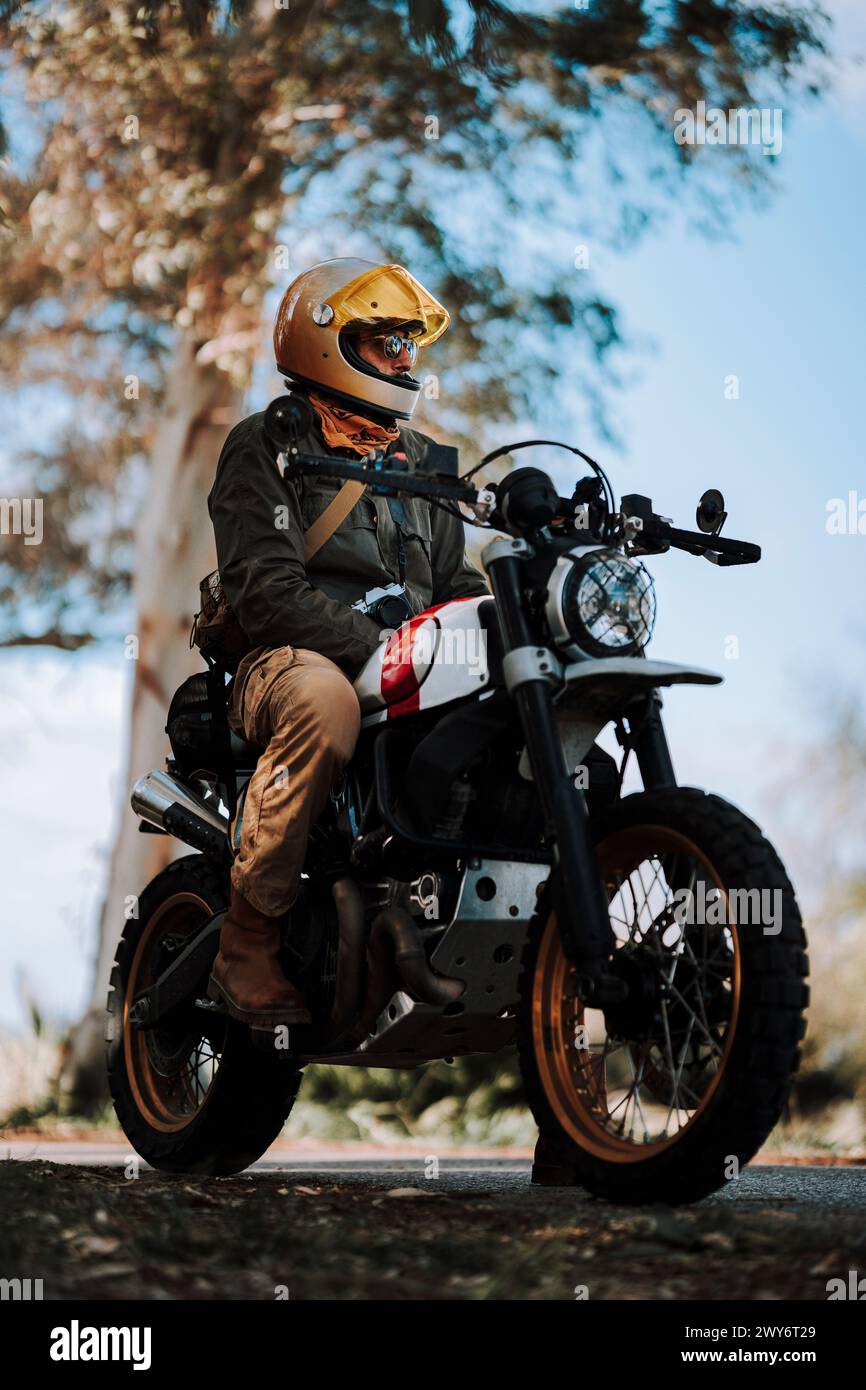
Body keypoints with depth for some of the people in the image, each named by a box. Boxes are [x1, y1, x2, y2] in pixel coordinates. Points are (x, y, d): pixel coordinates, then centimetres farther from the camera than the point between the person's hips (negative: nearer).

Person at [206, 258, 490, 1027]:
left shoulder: (418, 459, 23)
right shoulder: (264, 446, 0)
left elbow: (457, 577, 22)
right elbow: (267, 592, -13)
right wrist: (383, 646, -25)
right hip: (287, 666, -6)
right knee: (324, 698, -42)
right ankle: (247, 941, -32)